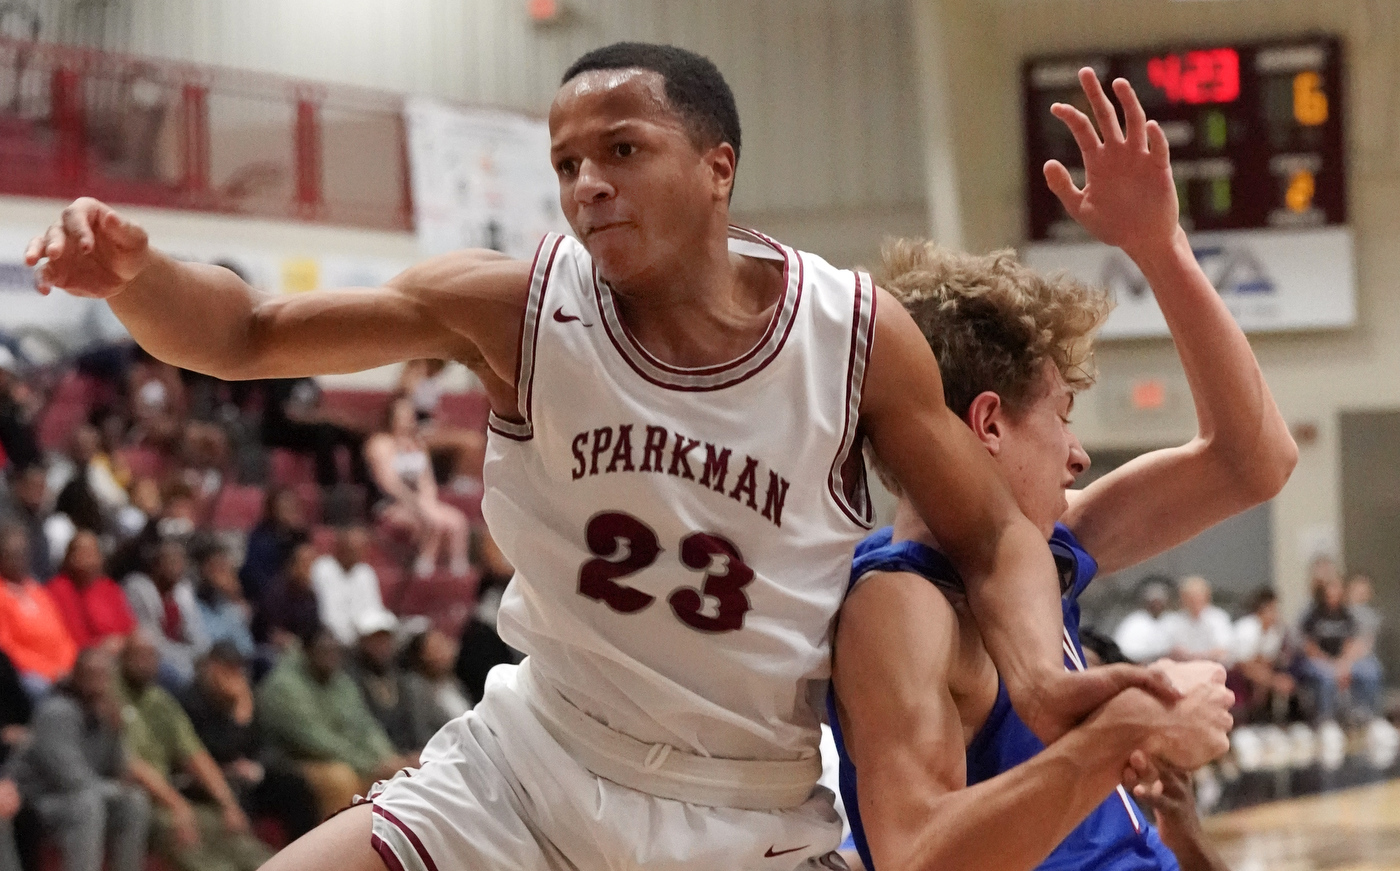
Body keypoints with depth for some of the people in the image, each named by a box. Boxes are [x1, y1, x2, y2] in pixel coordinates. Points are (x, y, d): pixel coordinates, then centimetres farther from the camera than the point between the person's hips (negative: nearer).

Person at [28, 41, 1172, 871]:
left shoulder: (859, 334, -11)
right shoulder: (516, 308, -10)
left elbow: (992, 536, -3)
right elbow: (244, 337, -7)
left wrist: (1042, 679, -24)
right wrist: (131, 272, -29)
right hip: (531, 763, 1)